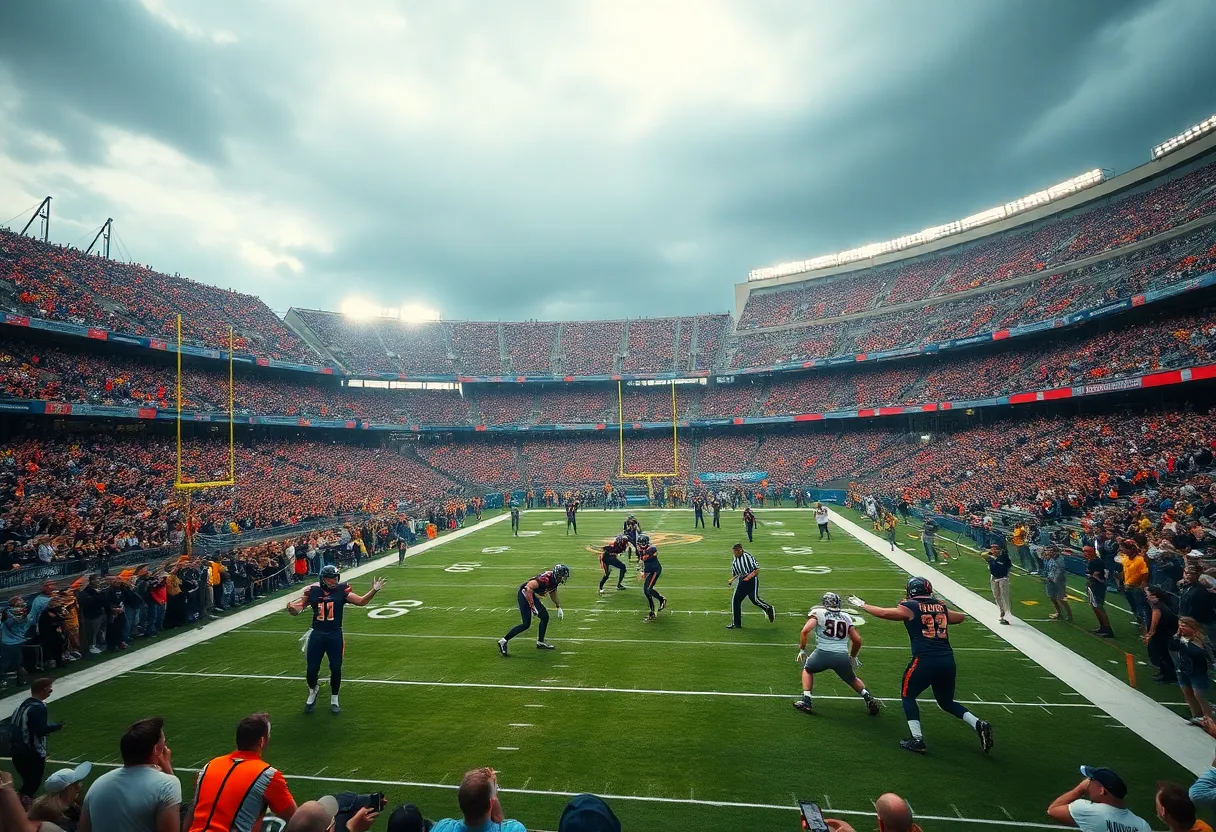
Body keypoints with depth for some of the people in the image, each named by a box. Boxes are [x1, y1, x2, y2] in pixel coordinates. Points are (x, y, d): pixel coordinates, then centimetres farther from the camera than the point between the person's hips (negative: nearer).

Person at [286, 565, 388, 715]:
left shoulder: (342, 590, -6)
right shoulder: (313, 591, -4)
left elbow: (361, 601, -11)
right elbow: (297, 610, 2)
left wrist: (373, 591, -27)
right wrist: (291, 607, -22)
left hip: (335, 635, -1)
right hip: (317, 635, 1)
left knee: (336, 669, 3)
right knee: (312, 669, 6)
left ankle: (334, 700, 27)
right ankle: (312, 691, 41)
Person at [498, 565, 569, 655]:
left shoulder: (554, 580, 1)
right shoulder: (546, 579, -29)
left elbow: (552, 593, 22)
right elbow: (529, 587, -33)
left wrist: (558, 607, 24)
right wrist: (532, 606, -30)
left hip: (532, 595, 10)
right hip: (525, 594, -10)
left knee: (545, 617, 10)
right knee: (526, 624, -10)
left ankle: (540, 642, 23)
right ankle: (503, 641, -2)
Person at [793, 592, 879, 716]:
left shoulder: (818, 613, 7)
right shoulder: (846, 617, 18)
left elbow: (805, 631, -6)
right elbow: (857, 640, 18)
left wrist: (802, 650, 6)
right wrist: (853, 657, 34)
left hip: (823, 653, -3)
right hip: (843, 656, 3)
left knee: (807, 670, 27)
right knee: (852, 679, 33)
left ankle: (806, 701, 15)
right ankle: (868, 698, 14)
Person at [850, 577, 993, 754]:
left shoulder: (910, 608, -1)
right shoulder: (941, 607, 14)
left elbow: (884, 613, 4)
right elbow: (961, 617, 31)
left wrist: (862, 605, 16)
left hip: (924, 661, -5)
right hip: (948, 661, 5)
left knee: (908, 696, 15)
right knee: (946, 702, 25)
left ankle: (917, 740, 7)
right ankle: (978, 724, 7)